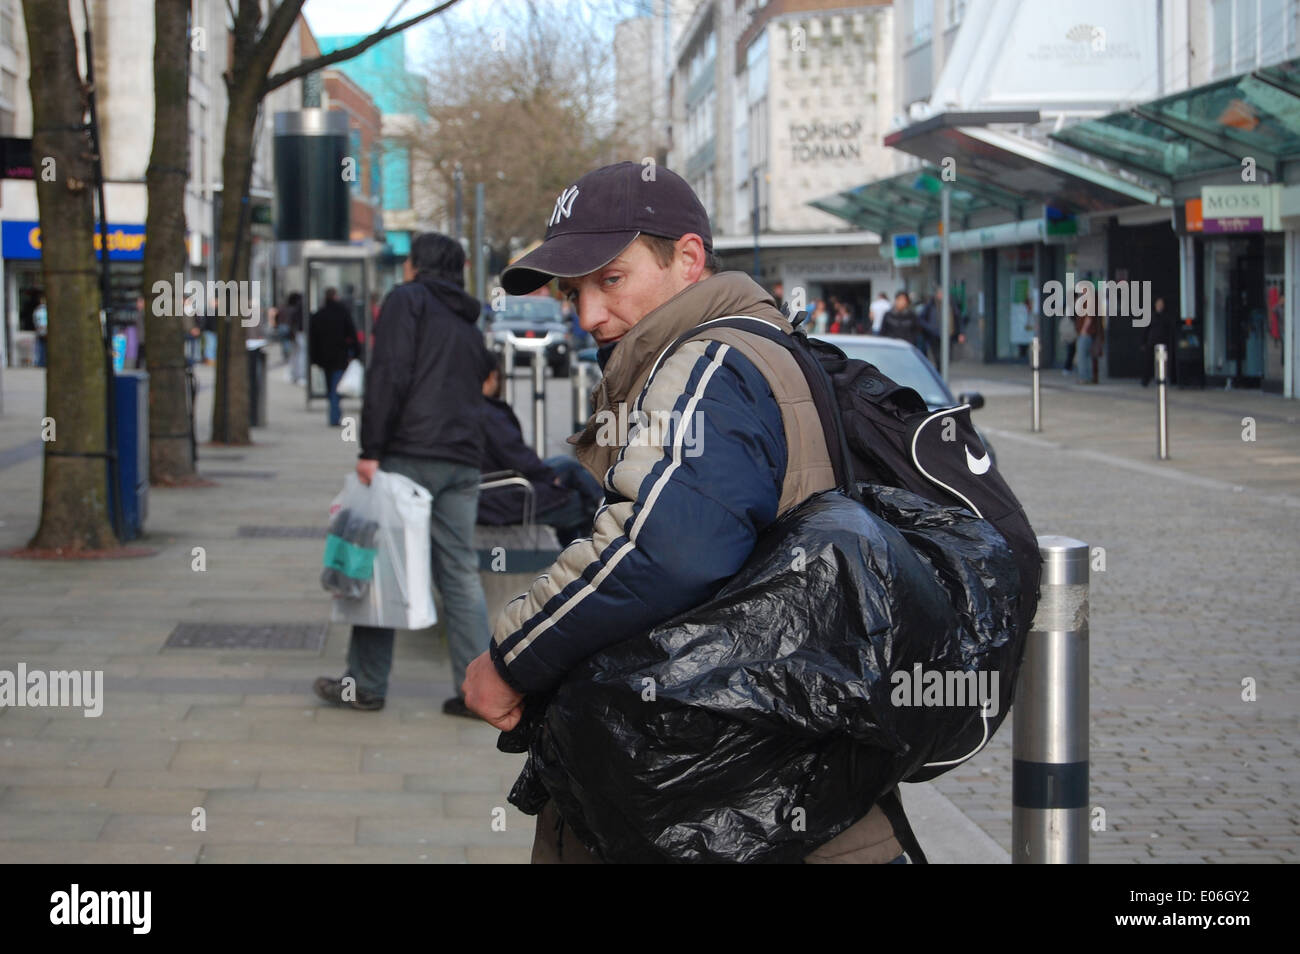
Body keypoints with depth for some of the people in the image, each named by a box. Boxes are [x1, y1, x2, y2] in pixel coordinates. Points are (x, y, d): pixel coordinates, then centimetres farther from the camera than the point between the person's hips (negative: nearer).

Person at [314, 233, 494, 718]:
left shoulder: (407, 300, 2)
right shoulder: (469, 325, 24)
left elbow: (389, 376, -10)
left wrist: (371, 450, -12)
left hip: (411, 455, -6)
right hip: (463, 461, 7)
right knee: (461, 573, 6)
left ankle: (366, 683, 5)